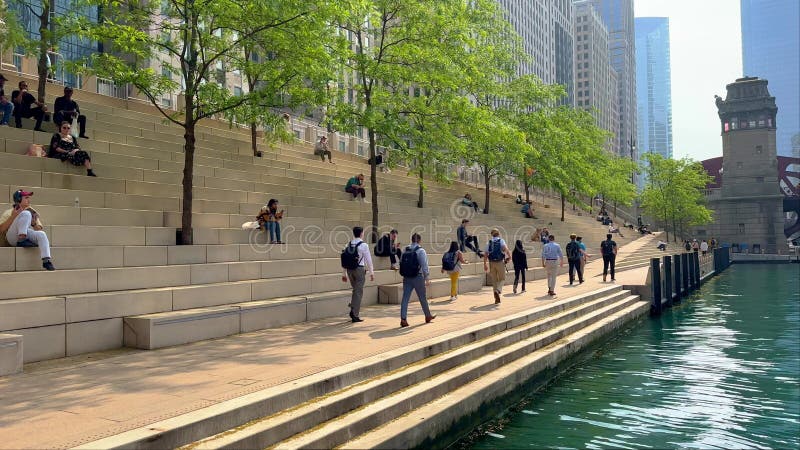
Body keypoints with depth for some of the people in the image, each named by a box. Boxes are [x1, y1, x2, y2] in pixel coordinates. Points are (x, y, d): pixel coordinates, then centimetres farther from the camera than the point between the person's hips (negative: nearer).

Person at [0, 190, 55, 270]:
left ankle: (46, 260, -41)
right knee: (26, 214, -21)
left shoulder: (32, 212, 28)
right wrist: (13, 217, -7)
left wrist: (33, 223, -3)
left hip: (29, 235, 3)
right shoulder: (9, 213, 17)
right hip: (13, 238, -3)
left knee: (42, 234, -31)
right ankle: (21, 240, -34)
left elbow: (39, 229, 18)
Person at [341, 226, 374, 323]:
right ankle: (355, 315, 1)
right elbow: (368, 260, -7)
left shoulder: (349, 245, 8)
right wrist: (371, 273, 1)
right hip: (359, 269, -5)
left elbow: (344, 259, 10)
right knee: (358, 292, 1)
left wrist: (344, 274, 16)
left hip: (349, 270, 5)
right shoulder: (363, 245, -8)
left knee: (355, 290, 21)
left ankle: (352, 310, 14)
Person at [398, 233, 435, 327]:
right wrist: (427, 278, -7)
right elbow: (424, 266, -12)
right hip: (417, 277, -3)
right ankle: (428, 316, 28)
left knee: (405, 298, 1)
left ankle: (403, 319, -8)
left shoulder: (405, 251, 6)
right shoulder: (421, 251, -9)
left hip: (406, 278, 4)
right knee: (422, 298, 11)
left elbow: (401, 263, 9)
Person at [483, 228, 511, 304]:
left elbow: (485, 254, 6)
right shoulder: (501, 241, 1)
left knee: (494, 280, 11)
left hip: (492, 263, 3)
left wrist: (485, 264, 11)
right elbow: (505, 248, -20)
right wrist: (509, 255, -8)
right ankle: (498, 290, -21)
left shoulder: (489, 242, 10)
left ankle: (496, 298, 13)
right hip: (500, 262, -3)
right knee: (501, 279, 8)